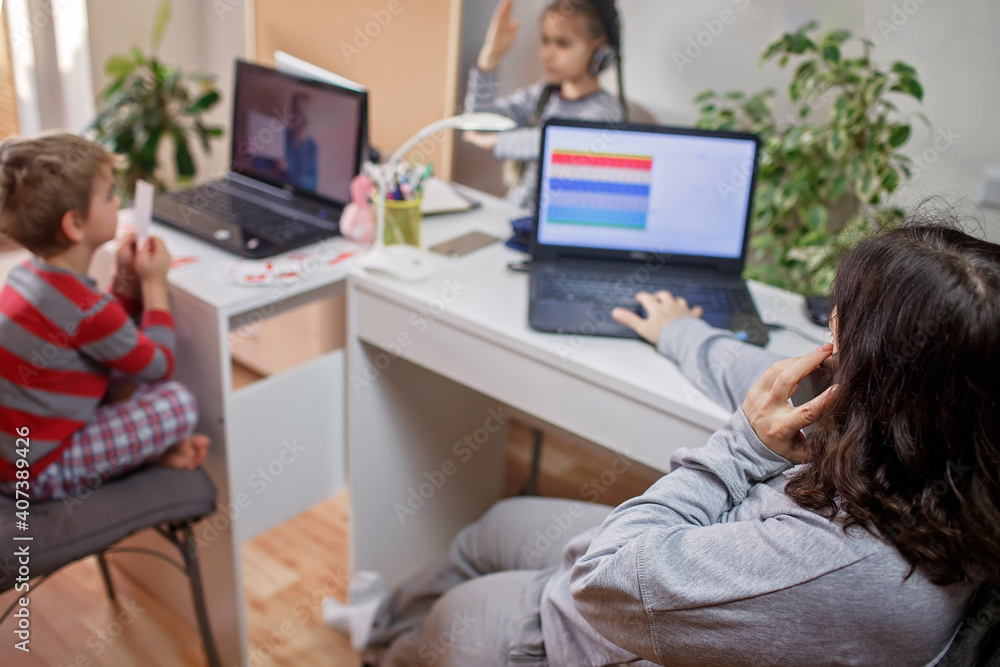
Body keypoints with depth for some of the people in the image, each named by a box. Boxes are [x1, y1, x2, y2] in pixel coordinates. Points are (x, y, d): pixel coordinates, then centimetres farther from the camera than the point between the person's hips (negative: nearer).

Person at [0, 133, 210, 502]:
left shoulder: (30, 274, 1)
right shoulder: (85, 308, -26)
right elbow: (160, 364, -11)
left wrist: (127, 277, 2)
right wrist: (154, 282, -3)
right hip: (39, 473, -9)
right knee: (179, 402, -15)